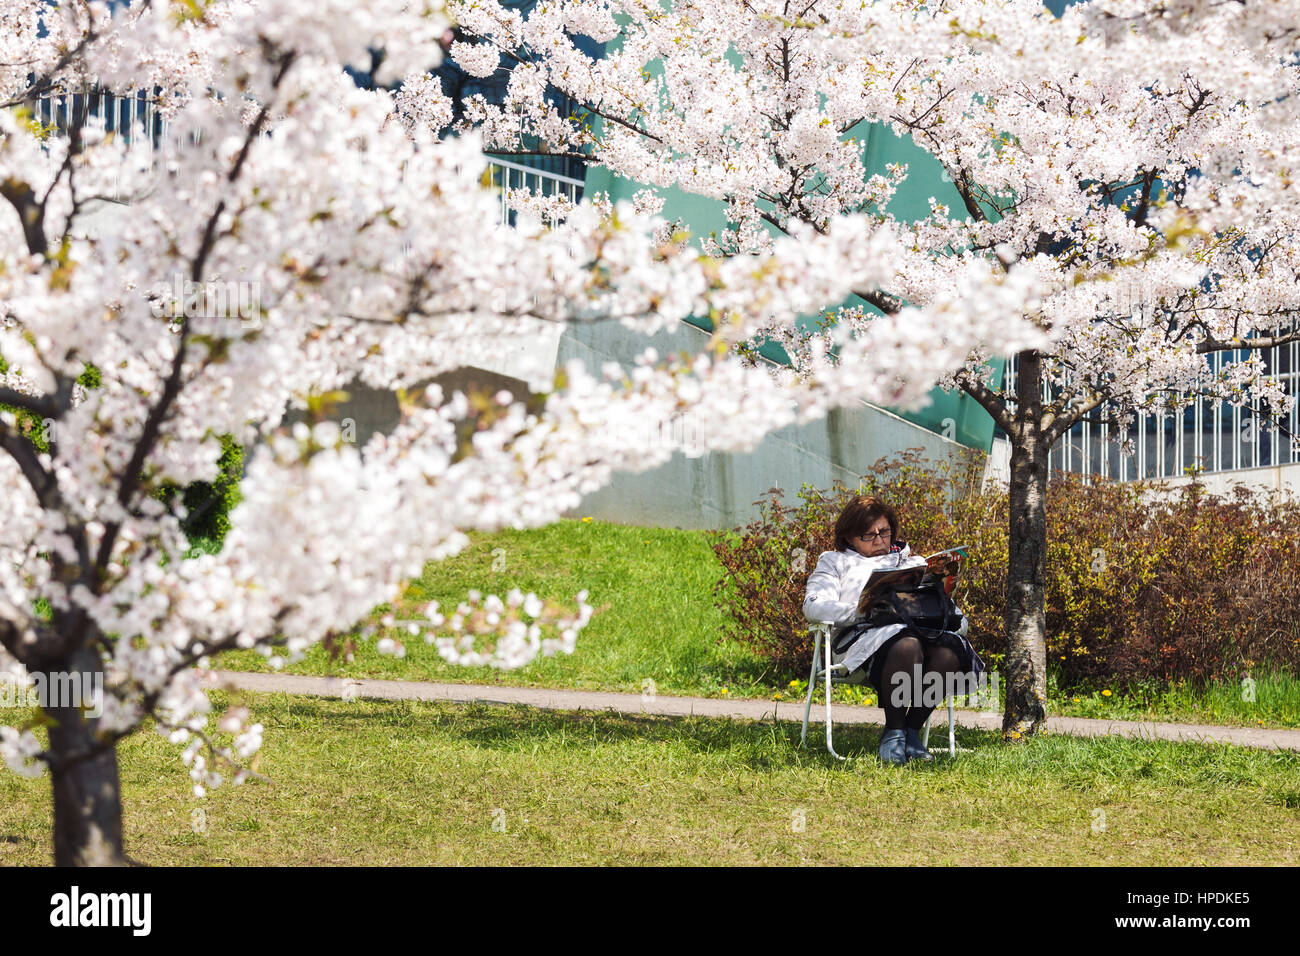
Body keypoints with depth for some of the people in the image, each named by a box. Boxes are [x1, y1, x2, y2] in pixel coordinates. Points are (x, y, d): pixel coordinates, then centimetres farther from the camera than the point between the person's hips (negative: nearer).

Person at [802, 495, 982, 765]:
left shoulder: (913, 561, 36)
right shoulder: (836, 561, 26)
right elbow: (814, 605, 6)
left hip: (921, 629, 3)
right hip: (865, 636, -3)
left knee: (949, 652, -36)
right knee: (906, 646, -41)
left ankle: (912, 730, -24)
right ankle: (893, 732, -27)